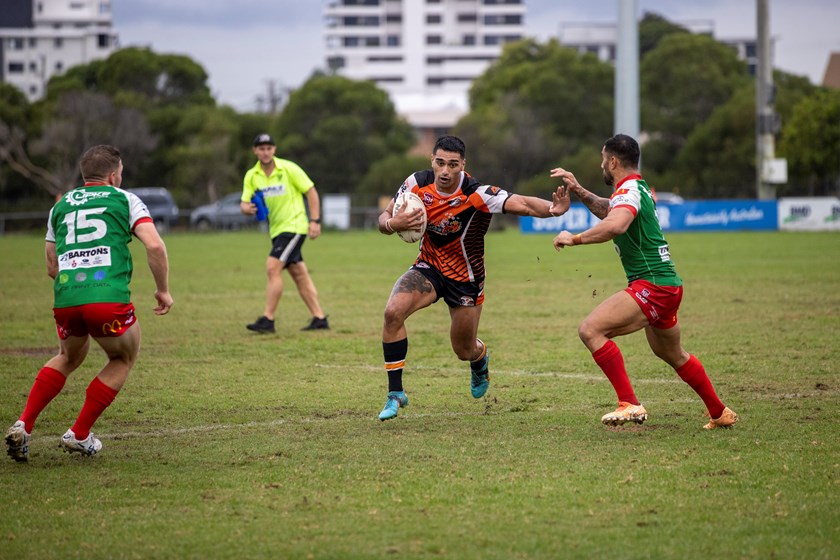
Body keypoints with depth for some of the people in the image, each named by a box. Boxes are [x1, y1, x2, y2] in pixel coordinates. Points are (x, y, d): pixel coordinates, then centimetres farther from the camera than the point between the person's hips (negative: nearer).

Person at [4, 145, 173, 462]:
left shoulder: (60, 206, 23)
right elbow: (155, 246, -3)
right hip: (109, 297, -4)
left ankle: (23, 425, 14)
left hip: (65, 299, 4)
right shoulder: (124, 200, 11)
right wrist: (162, 290, 9)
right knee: (123, 360, 24)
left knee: (69, 358, 31)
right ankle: (79, 434, 18)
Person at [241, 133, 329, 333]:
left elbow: (311, 192, -6)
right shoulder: (251, 176, 4)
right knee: (299, 274, 8)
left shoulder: (289, 169, -10)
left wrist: (314, 221, -12)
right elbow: (244, 204, 0)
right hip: (277, 229, 6)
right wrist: (248, 208, -24)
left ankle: (267, 320, -16)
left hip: (294, 225, -6)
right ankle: (319, 318, 14)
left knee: (273, 267, -16)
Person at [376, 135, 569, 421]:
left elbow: (522, 204, -39)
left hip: (465, 279, -2)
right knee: (393, 311, -25)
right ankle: (395, 394, -14)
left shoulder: (477, 195, -27)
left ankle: (480, 358, 52)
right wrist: (393, 223, -28)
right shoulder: (417, 183, -14)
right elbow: (384, 218, -3)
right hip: (428, 268, 2)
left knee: (464, 351, 9)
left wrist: (552, 210, -59)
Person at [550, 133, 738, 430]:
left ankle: (629, 404, -24)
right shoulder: (638, 188, 17)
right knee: (672, 355, 27)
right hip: (667, 284, 11)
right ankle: (720, 413, 38)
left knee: (590, 329, -20)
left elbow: (616, 224, -36)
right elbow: (607, 210, 37)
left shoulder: (629, 190, -14)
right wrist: (579, 191, 24)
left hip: (652, 285, -11)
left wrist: (575, 238, -29)